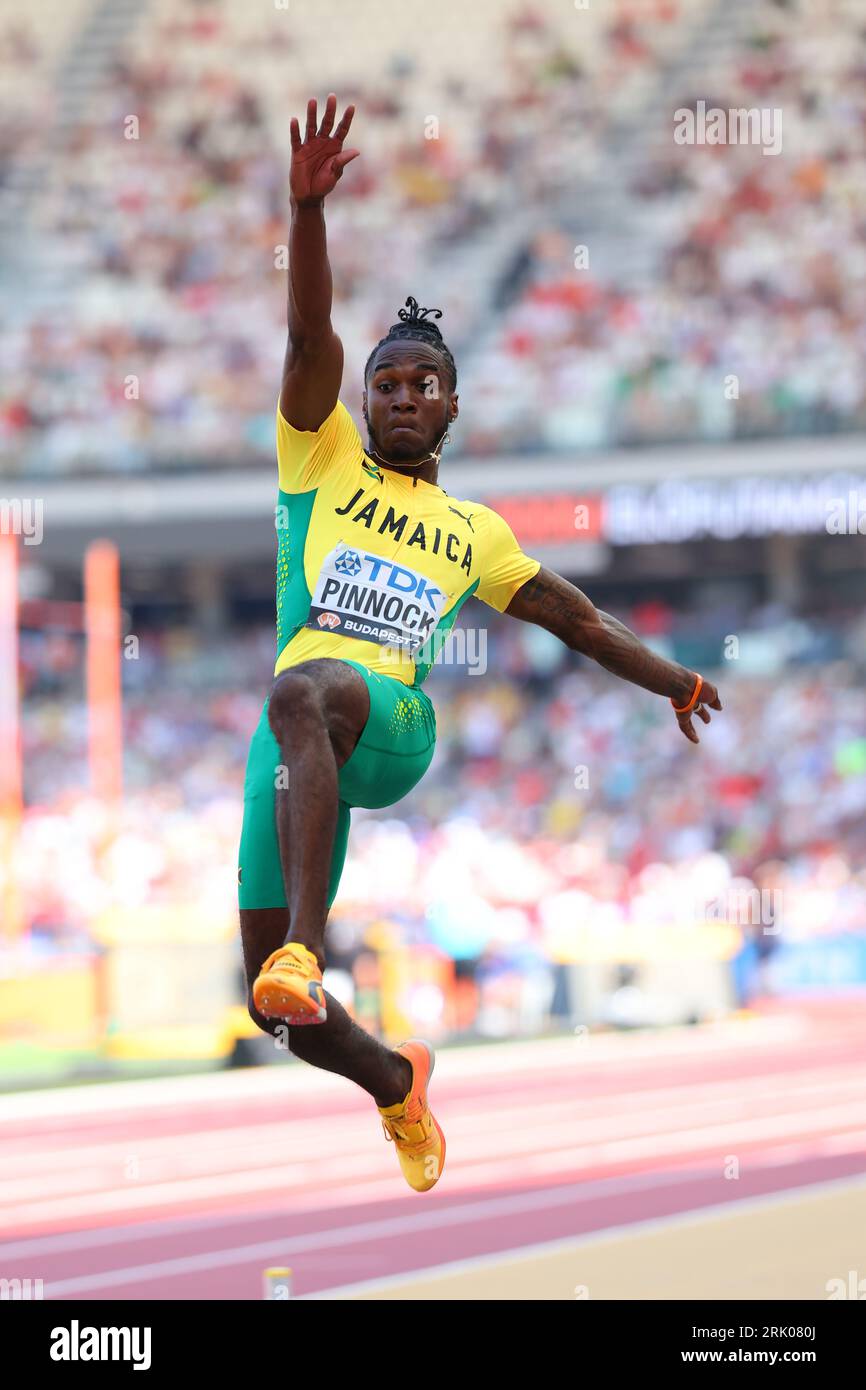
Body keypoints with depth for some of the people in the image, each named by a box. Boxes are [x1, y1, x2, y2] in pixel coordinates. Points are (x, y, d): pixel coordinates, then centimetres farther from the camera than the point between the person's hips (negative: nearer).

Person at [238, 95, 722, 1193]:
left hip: (397, 725, -1)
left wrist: (674, 683, 43)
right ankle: (394, 1082, 31)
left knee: (305, 693, -41)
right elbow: (309, 336, 4)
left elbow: (572, 616, 39)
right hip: (300, 741, 1)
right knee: (273, 1005, -4)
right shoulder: (322, 462, 19)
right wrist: (308, 209, -10)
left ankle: (303, 950, -56)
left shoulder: (473, 533, 25)